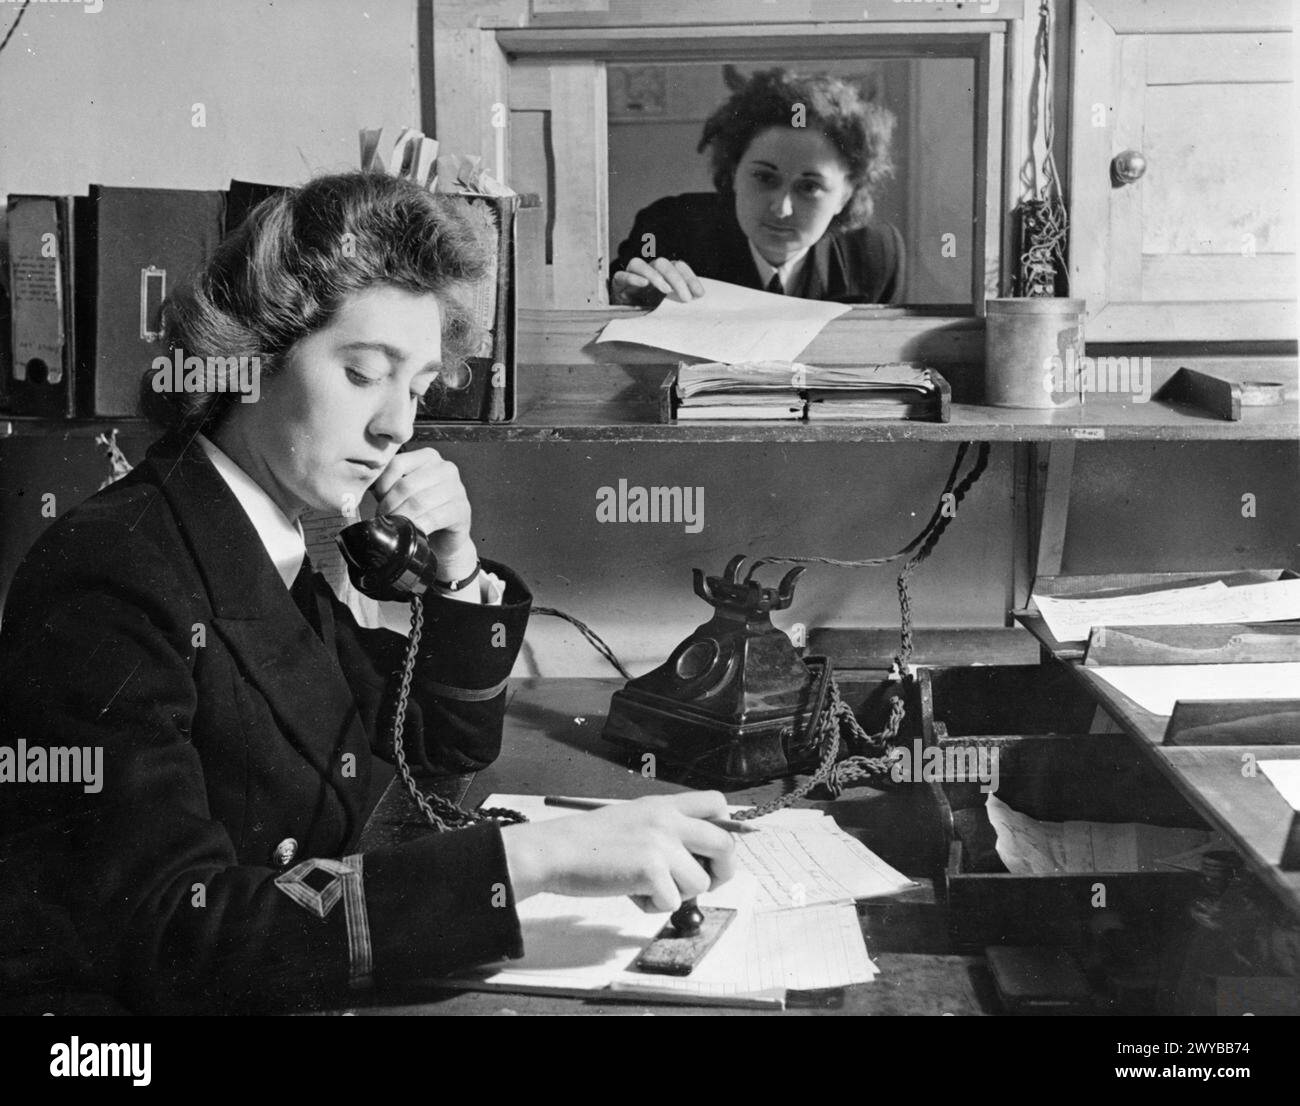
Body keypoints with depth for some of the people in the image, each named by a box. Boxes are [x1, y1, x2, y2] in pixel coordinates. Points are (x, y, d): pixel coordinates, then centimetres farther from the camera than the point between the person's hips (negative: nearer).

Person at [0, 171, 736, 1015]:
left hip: (290, 987, 7)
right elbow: (174, 934, -27)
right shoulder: (113, 575, -18)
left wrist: (454, 566, -2)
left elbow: (450, 746, 15)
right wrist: (532, 858, -32)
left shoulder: (278, 548, 4)